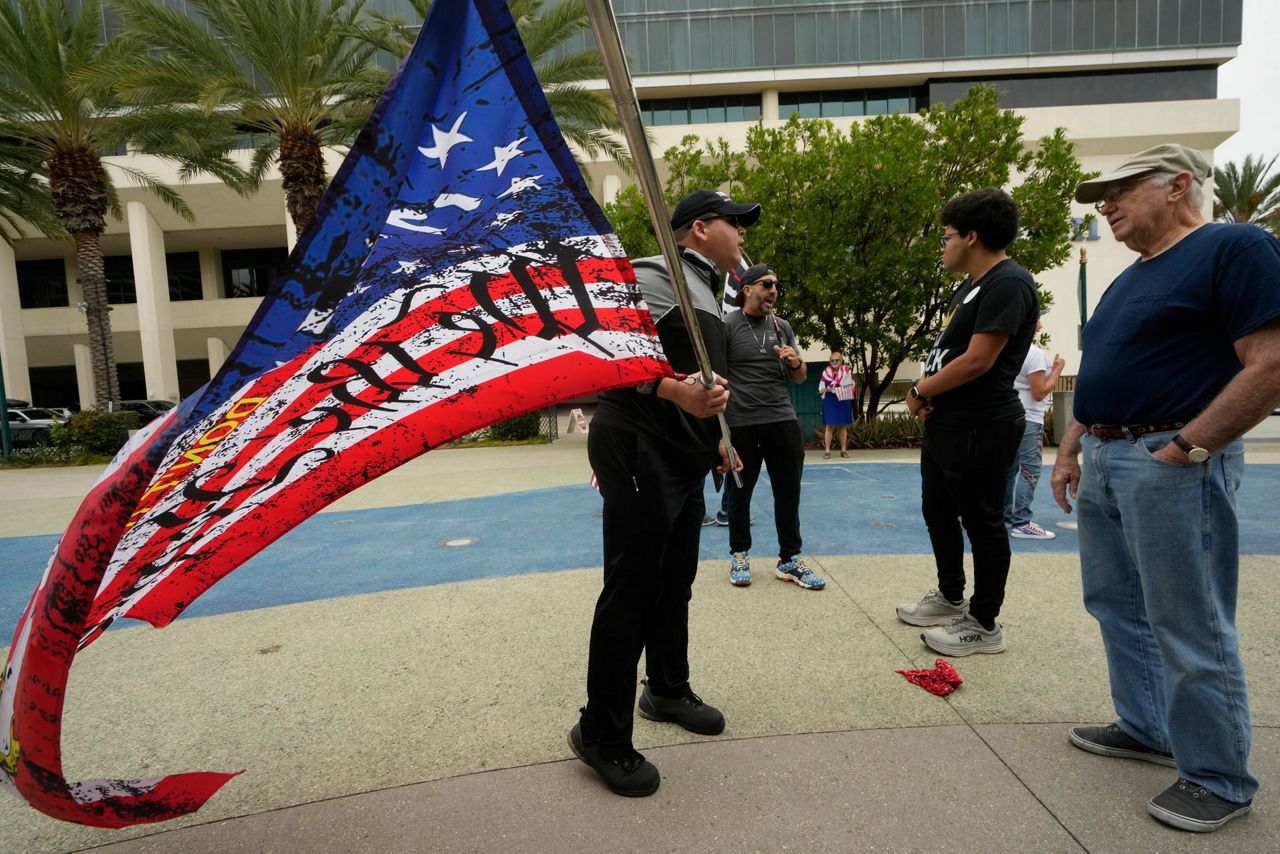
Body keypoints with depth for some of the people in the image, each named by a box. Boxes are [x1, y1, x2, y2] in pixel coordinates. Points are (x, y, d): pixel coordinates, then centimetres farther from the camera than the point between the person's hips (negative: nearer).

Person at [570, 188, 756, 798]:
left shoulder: (705, 290, 23)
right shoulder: (655, 275, -9)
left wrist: (715, 434, 31)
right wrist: (679, 393, -35)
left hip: (683, 455, 10)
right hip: (639, 448, -10)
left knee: (675, 582, 18)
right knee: (631, 588, -5)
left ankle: (668, 690, 38)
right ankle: (601, 733, 10)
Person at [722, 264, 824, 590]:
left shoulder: (782, 327, 12)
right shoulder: (727, 326, -3)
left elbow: (800, 378, 18)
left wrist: (796, 363, -5)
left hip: (783, 420, 4)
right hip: (740, 423, -4)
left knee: (789, 492, 7)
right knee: (740, 492, 10)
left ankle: (789, 559, 19)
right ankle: (739, 555, 25)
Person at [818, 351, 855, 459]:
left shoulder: (847, 371, 2)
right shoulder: (826, 372, 3)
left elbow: (853, 387, 7)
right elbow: (820, 388, 7)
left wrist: (847, 390, -12)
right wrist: (824, 390, -14)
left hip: (844, 402, 1)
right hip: (830, 402, -1)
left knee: (843, 426, 7)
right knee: (829, 426, -2)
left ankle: (844, 450, 15)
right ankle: (827, 451, 0)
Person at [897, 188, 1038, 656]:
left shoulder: (1008, 283, -17)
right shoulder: (971, 285, 16)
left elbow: (977, 360, -23)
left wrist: (922, 390, -9)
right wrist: (924, 392, -2)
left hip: (980, 428, -11)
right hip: (945, 423, 11)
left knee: (982, 521, 2)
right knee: (938, 512, 19)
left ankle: (984, 624, 16)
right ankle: (951, 598, 37)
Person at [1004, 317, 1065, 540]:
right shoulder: (1034, 353, -14)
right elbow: (1039, 393, -14)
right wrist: (1057, 369, -5)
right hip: (1028, 420, -9)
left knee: (1010, 468, 14)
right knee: (1029, 471, -6)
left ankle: (1005, 515, 20)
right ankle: (1021, 524, -7)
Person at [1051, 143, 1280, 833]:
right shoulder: (1129, 279, 18)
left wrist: (1184, 449, -19)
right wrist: (1069, 450, 14)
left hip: (1172, 463, -9)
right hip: (1103, 461, 9)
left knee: (1189, 629, 0)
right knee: (1117, 605, 16)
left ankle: (1218, 778, 16)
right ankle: (1146, 729, 32)